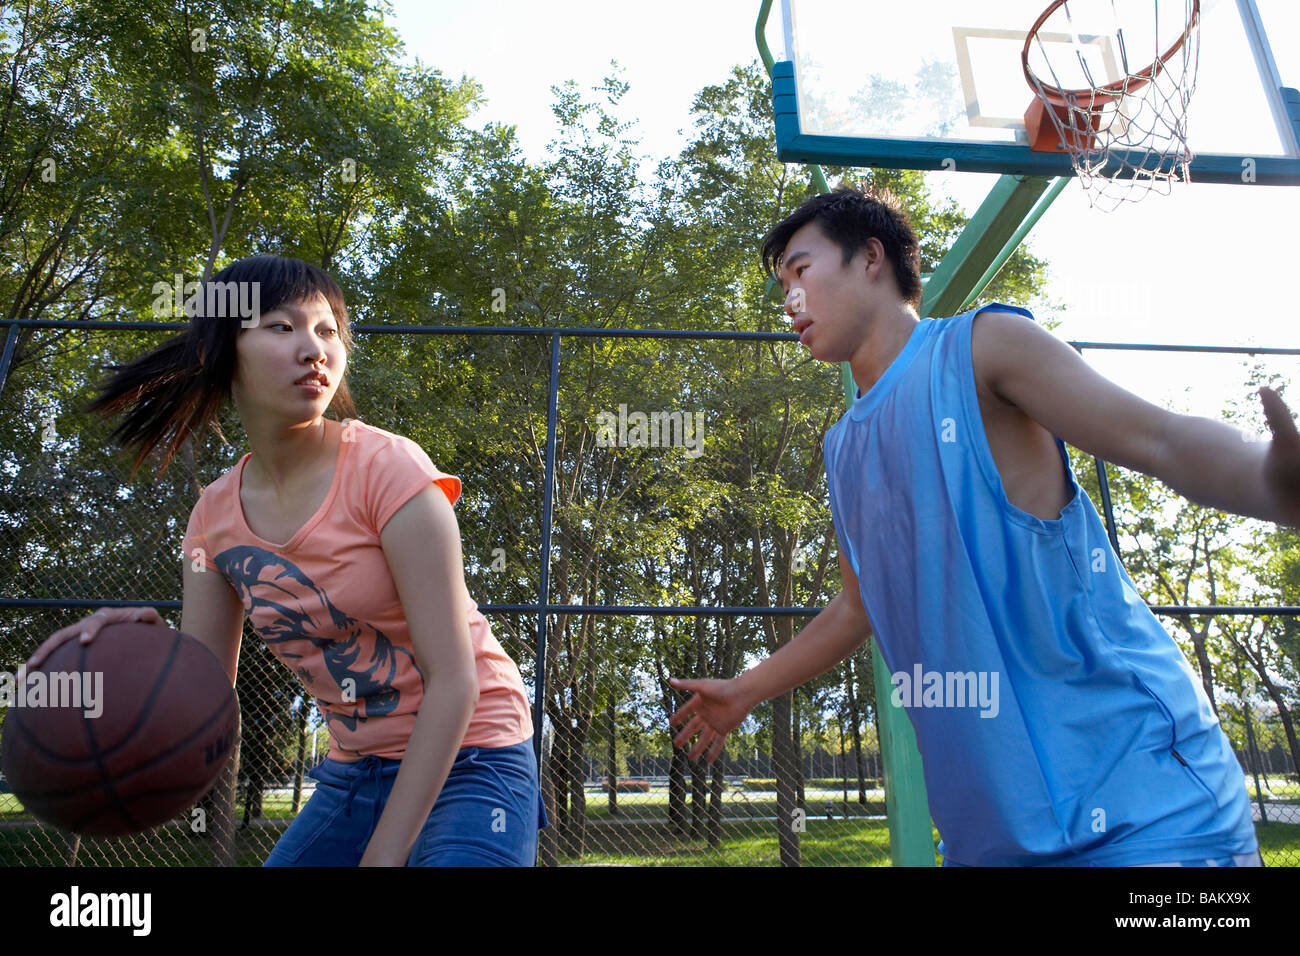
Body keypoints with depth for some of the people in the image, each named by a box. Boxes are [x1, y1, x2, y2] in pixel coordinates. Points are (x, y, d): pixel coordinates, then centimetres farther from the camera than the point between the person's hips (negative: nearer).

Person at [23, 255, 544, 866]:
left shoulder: (388, 468, -20)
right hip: (352, 774, 6)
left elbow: (453, 684, -21)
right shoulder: (216, 515, -1)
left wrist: (383, 855, -19)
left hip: (466, 763, -5)